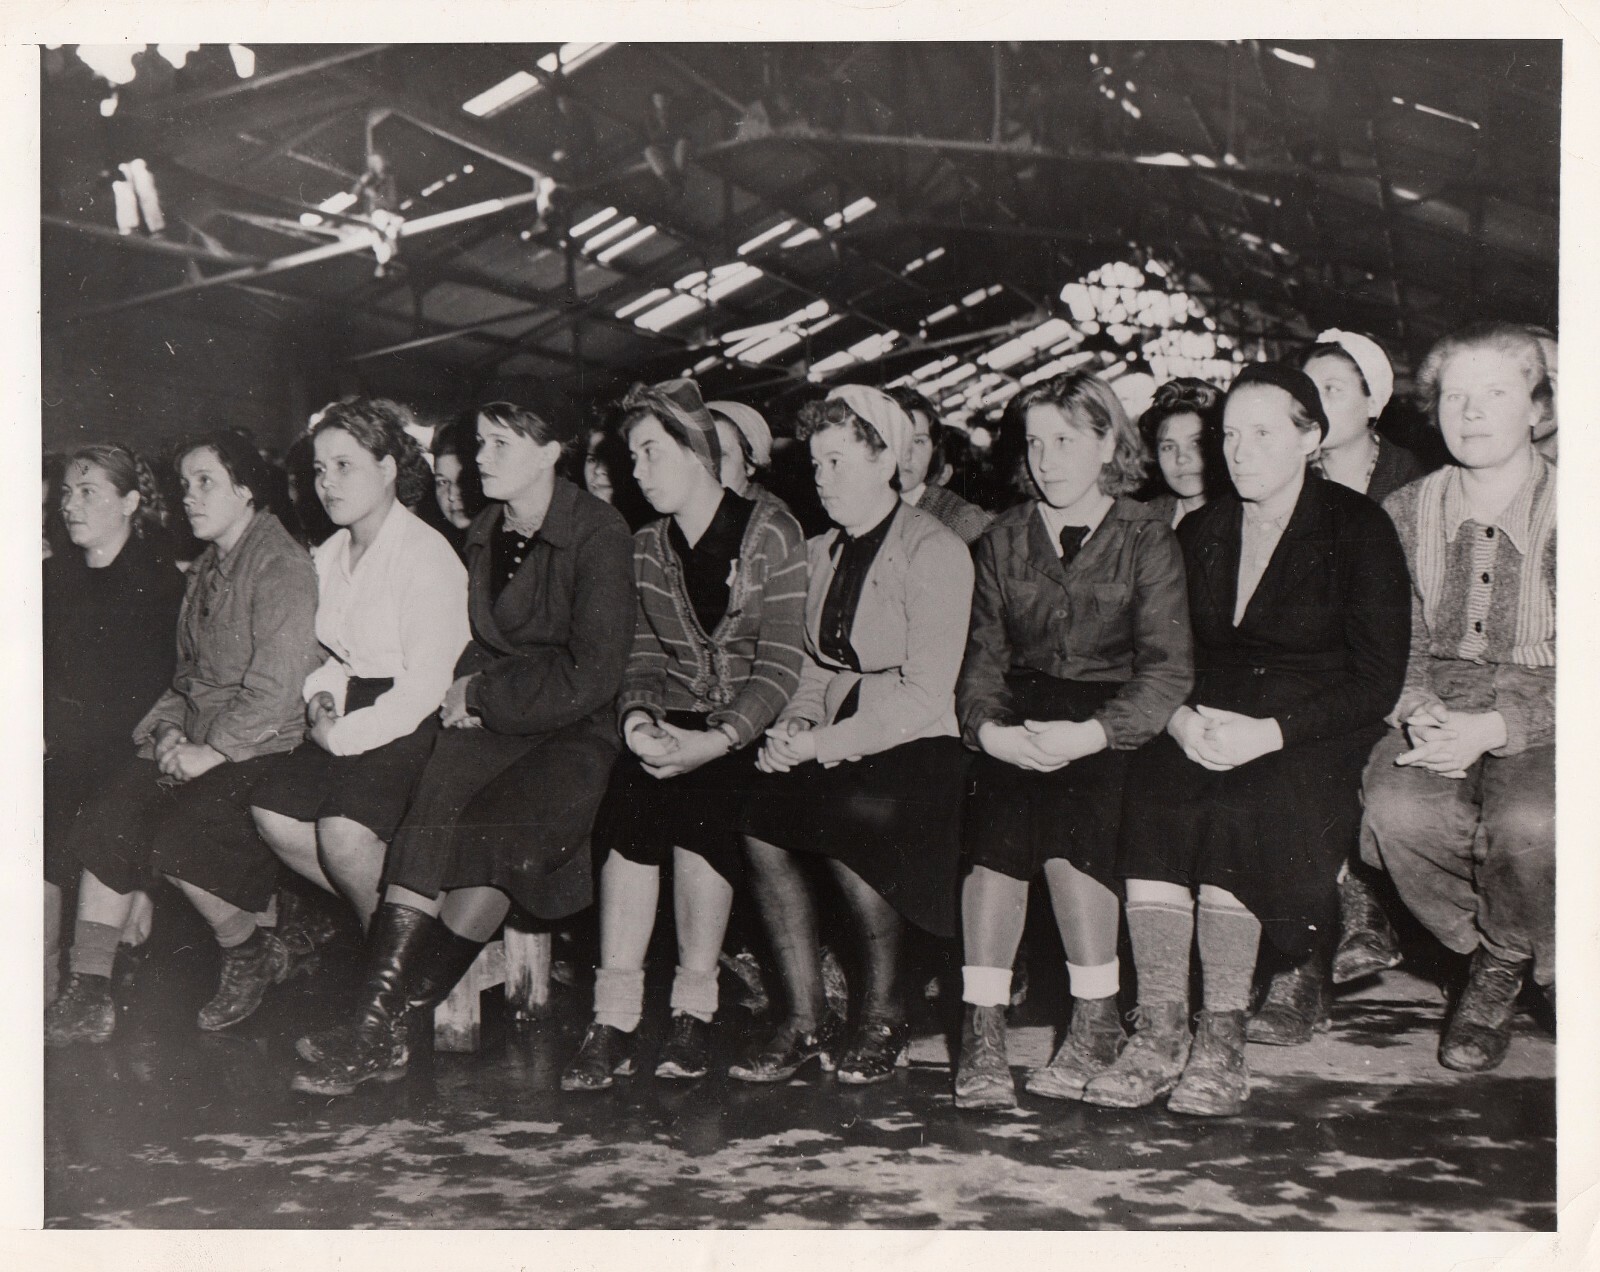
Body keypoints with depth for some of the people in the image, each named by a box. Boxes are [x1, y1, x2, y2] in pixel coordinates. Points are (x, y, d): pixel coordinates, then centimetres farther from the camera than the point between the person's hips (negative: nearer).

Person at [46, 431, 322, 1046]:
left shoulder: (280, 563, -11)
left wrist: (210, 751, -18)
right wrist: (169, 730, 3)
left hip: (265, 748, -8)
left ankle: (251, 953, 1)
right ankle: (87, 996, -8)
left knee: (176, 835, -26)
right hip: (198, 739, 8)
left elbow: (277, 686, -18)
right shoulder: (207, 566, 17)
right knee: (106, 819, -11)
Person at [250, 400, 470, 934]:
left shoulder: (426, 555, -14)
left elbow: (426, 685, -18)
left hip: (412, 724, -8)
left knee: (343, 833, -26)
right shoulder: (328, 555, 13)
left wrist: (339, 736, -15)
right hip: (353, 708, 8)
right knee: (271, 810, -11)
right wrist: (321, 692, 1)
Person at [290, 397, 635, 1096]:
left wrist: (484, 695, -9)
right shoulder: (483, 532, 13)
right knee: (433, 805, -25)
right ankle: (380, 1015, -31)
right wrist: (467, 689, 0)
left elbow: (592, 675, -12)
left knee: (487, 832, -30)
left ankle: (385, 1027, -21)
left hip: (576, 735, -5)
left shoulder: (598, 533, -8)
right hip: (490, 726, 5)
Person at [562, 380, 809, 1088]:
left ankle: (695, 1010, -18)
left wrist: (719, 739, -24)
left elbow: (781, 663, -11)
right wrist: (638, 719, -12)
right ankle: (614, 1017, -26)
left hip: (751, 731, -4)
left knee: (702, 803, -32)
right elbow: (644, 656, 10)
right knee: (630, 797, -27)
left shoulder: (770, 533, -6)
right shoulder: (646, 548, 11)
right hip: (671, 727, 4)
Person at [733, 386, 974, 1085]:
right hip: (832, 747, 6)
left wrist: (824, 744, -20)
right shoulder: (820, 552, 15)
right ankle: (806, 1020, -9)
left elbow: (925, 691, -15)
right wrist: (795, 725, -5)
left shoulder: (934, 550, -7)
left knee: (848, 820, -33)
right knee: (759, 819, -21)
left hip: (917, 746, -6)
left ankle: (883, 1014, -9)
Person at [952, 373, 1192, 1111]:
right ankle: (982, 1029, -27)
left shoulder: (1146, 539, 5)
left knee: (1070, 799, -33)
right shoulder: (1003, 541, 18)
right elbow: (982, 660, 12)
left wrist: (1090, 734, -21)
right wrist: (989, 729, -11)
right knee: (999, 810, -29)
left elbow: (1168, 670, -5)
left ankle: (1096, 1022, -19)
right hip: (1019, 729, 3)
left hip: (1113, 730, -2)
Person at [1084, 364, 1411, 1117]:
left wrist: (1272, 734, -18)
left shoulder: (1358, 528, 1)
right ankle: (1158, 1034, -27)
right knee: (1149, 794, -29)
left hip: (1314, 742, -4)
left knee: (1237, 807, -34)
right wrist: (1182, 717, -9)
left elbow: (1379, 680, -6)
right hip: (1202, 736, 4)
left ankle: (1223, 1044, -26)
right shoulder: (1200, 532, 16)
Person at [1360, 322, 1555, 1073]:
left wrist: (1495, 727, -21)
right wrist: (1418, 710, -13)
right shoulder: (1405, 513, 9)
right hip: (1436, 722, 2)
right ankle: (1491, 957, -1)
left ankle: (1508, 959, 1)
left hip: (1541, 729, -2)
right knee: (1394, 808, -31)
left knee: (1527, 822, -35)